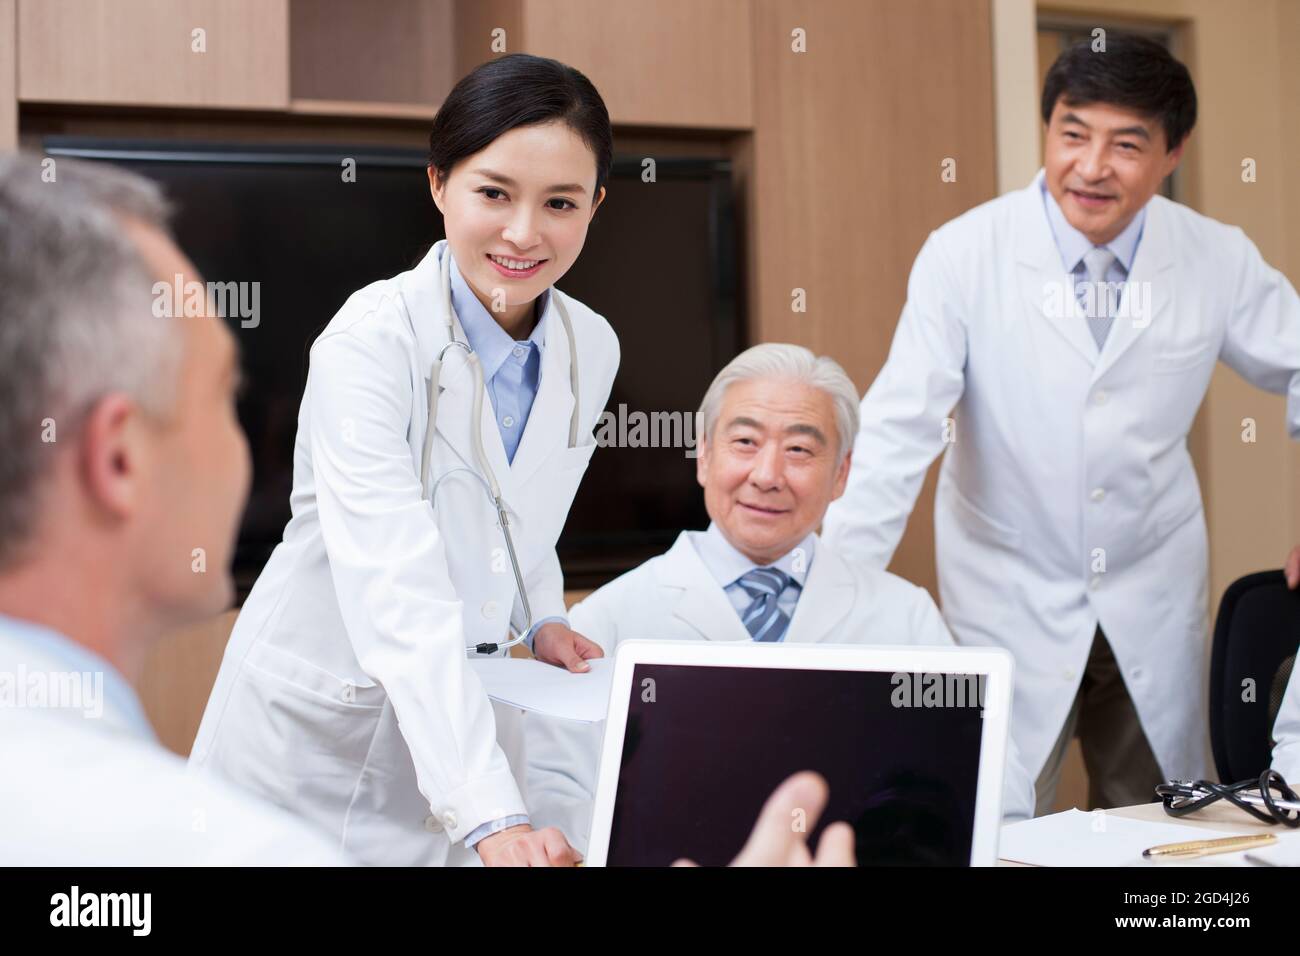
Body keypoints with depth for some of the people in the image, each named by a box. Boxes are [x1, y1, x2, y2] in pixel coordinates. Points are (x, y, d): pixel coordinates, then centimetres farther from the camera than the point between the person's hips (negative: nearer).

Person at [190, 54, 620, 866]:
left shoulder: (592, 349, -3)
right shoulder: (370, 342, -23)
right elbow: (398, 594, -33)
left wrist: (542, 618, -3)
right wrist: (493, 816, -41)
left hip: (461, 726, 5)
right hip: (317, 731, -5)